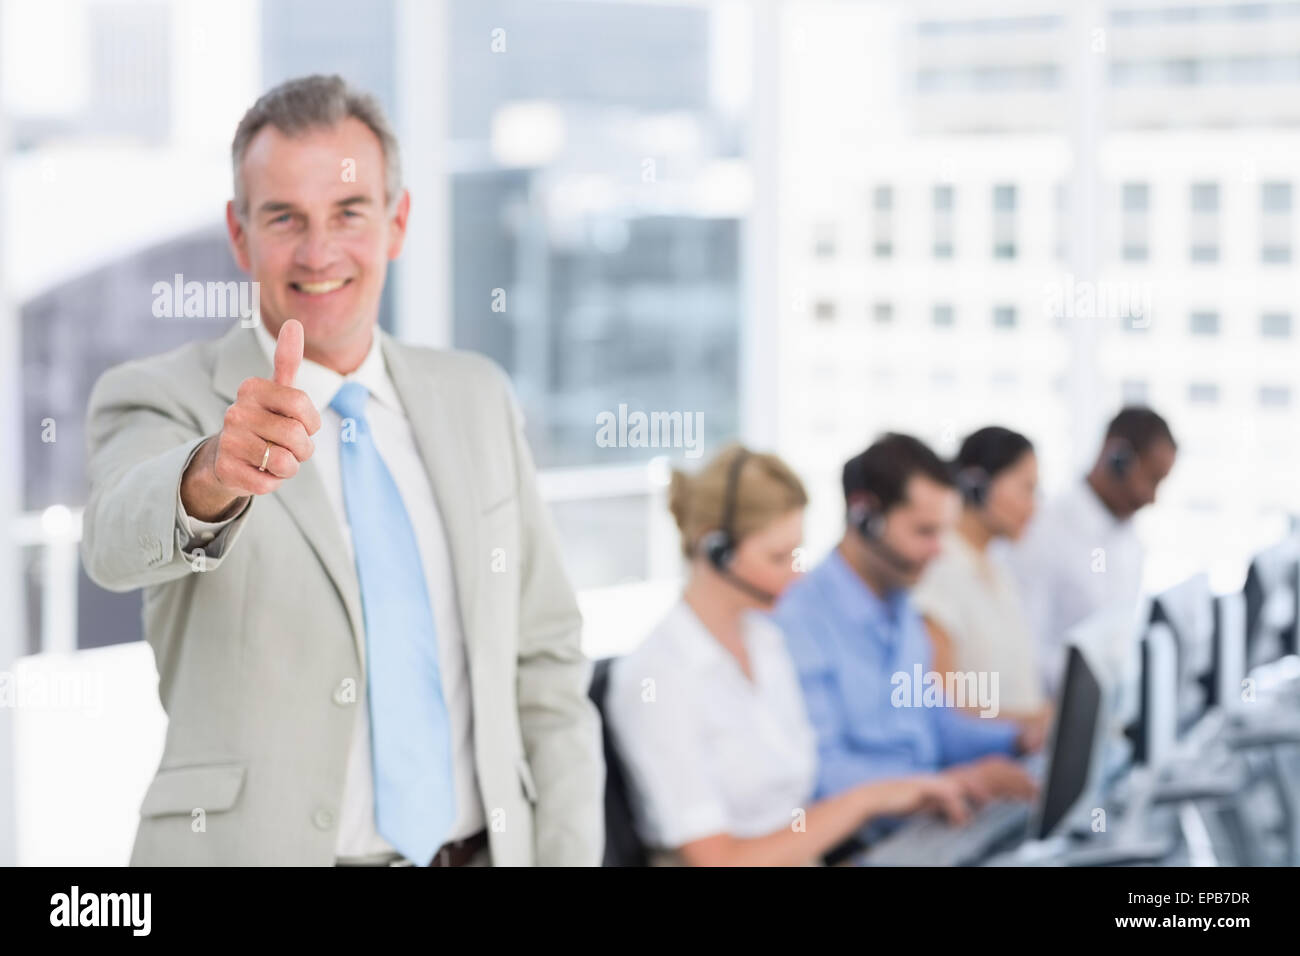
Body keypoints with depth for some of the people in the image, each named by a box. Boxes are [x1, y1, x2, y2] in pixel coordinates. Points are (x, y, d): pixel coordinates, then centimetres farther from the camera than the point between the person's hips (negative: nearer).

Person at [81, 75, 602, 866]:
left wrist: (569, 853, 1)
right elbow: (121, 541, -28)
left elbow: (543, 661, 8)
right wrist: (212, 475, -47)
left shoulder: (476, 400, 7)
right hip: (258, 847, -3)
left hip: (484, 847, 4)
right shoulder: (164, 401, -6)